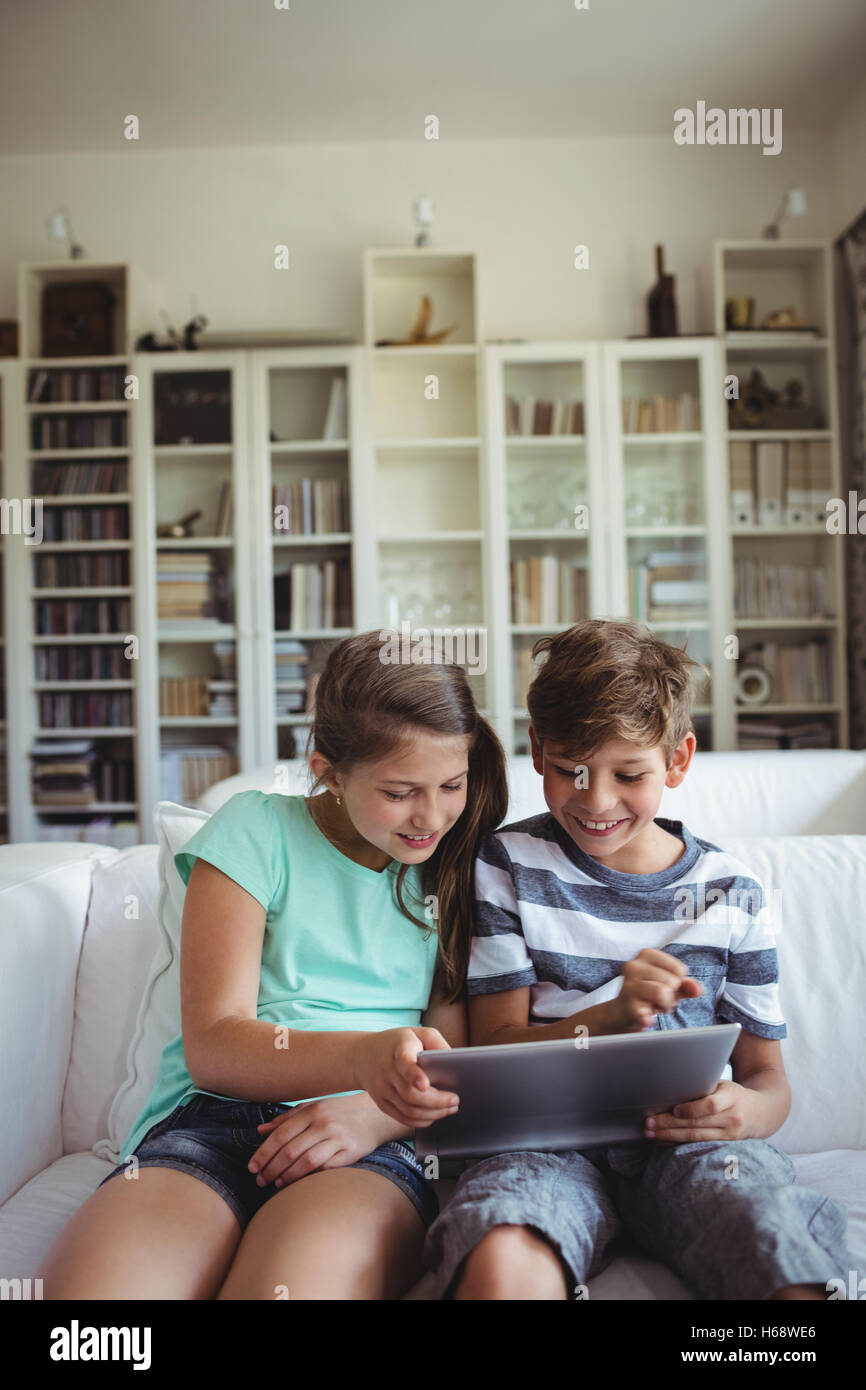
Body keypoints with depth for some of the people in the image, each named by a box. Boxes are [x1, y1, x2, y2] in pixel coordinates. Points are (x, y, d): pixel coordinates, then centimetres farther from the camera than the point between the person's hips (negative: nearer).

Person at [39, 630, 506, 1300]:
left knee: (303, 1273, -38)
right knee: (90, 1284, -34)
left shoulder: (461, 865, 13)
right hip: (213, 1118, 0)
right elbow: (213, 1047, -3)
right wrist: (365, 1056, -23)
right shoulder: (256, 831, 6)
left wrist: (372, 1115, -15)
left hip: (378, 1143, 1)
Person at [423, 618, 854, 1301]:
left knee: (800, 1272, -30)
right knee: (499, 1265, -36)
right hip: (550, 1138, -1)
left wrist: (746, 1111, -14)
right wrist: (613, 1017, -20)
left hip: (693, 1143, 2)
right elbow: (495, 1051, 0)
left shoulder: (732, 893, 8)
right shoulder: (508, 866, 4)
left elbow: (768, 1077, 12)